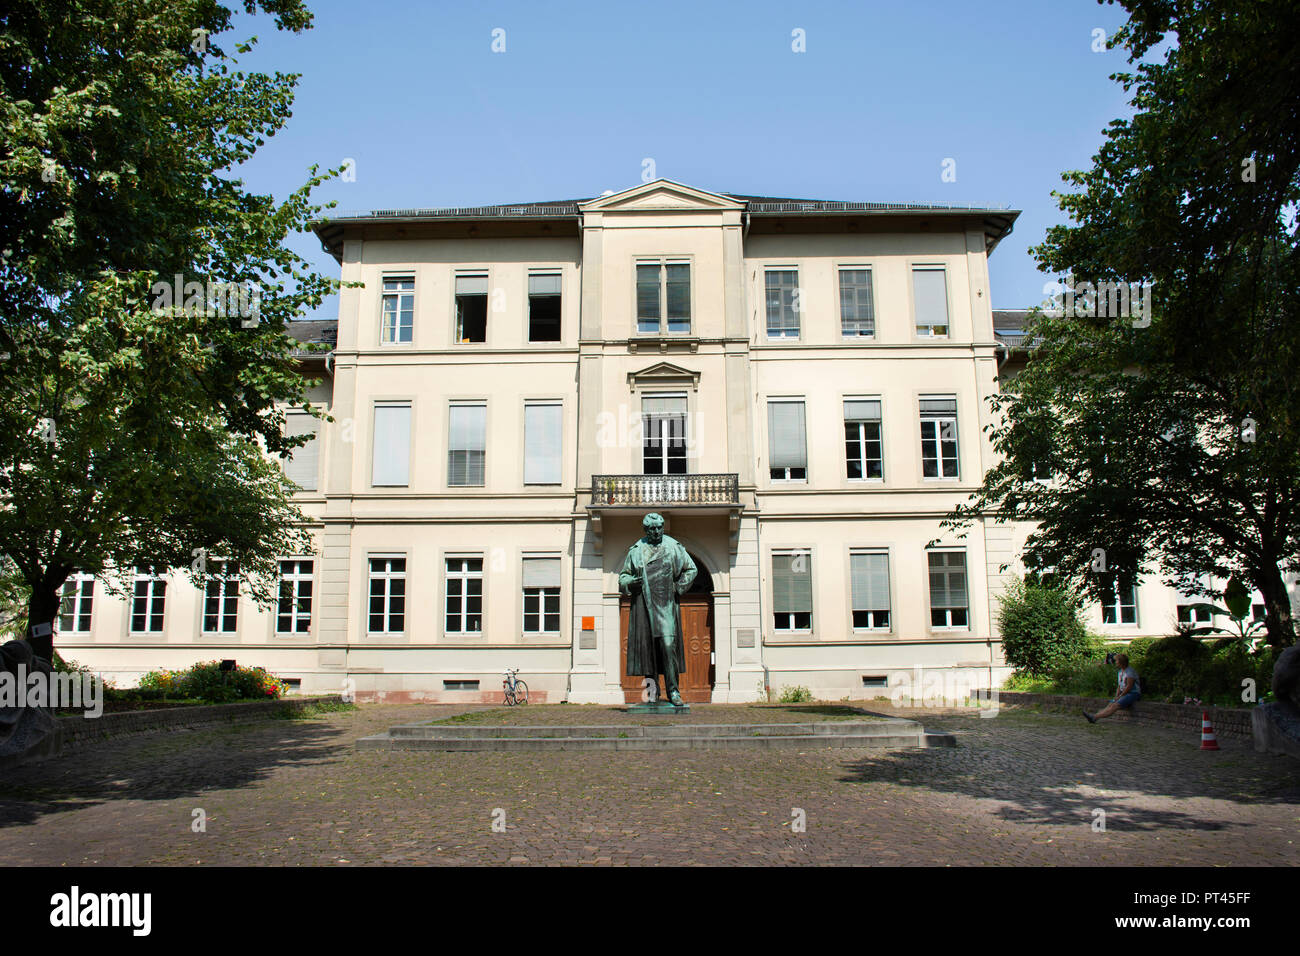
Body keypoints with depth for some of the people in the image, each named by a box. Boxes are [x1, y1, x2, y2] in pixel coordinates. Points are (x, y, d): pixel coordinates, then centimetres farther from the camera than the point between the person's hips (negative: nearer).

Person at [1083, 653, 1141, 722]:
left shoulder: (1130, 671, -13)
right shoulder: (1120, 671, 16)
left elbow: (1129, 687, -17)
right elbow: (1119, 685, 17)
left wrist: (1119, 697, -13)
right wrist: (1116, 696, 1)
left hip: (1133, 694, -9)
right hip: (1124, 694, 9)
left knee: (1115, 706, -26)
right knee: (1110, 705, -14)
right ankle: (1094, 717, -33)